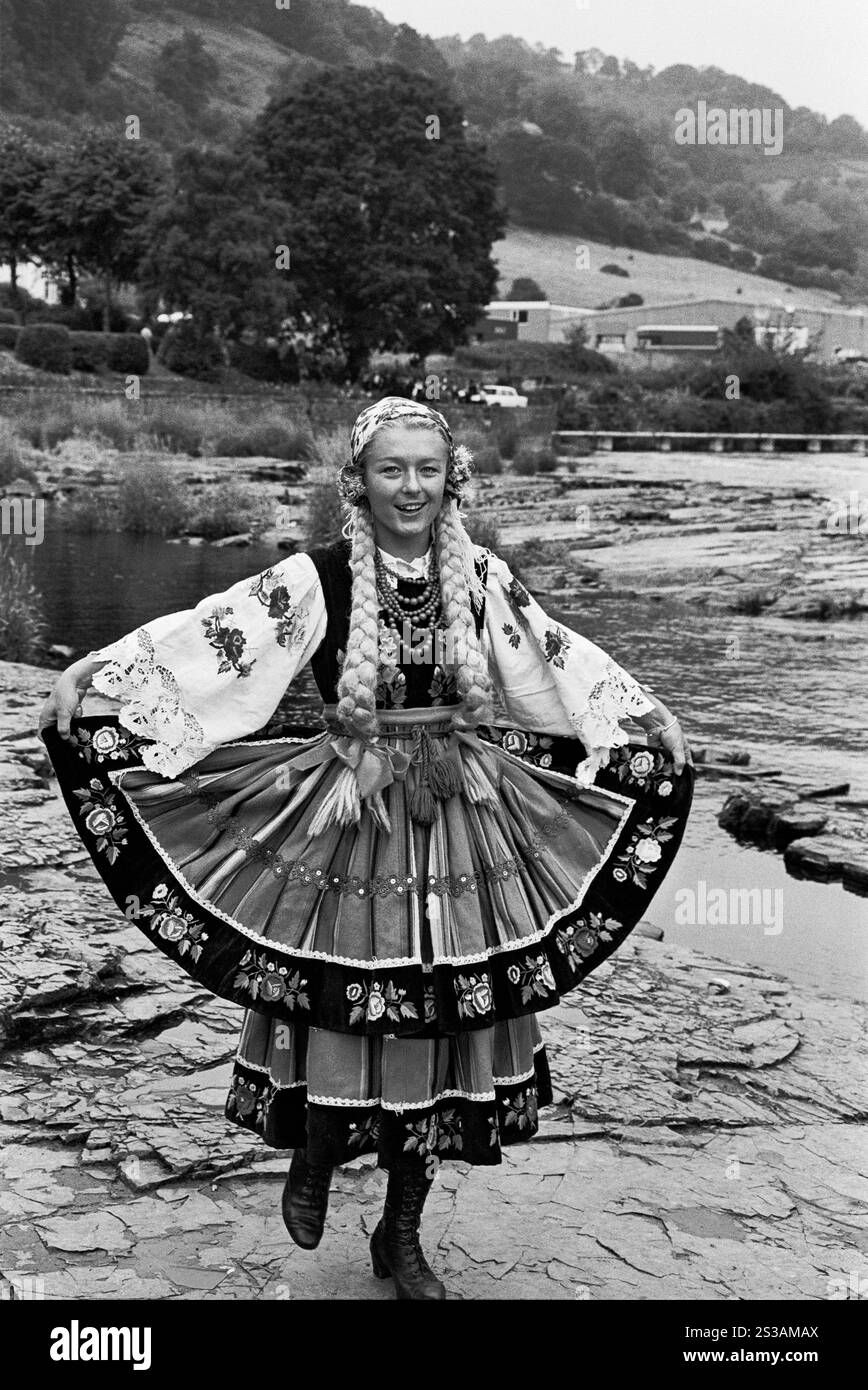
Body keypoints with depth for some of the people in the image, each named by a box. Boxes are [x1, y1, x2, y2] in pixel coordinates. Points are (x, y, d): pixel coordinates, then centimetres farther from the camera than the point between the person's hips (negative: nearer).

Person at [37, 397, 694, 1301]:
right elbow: (212, 629, -14)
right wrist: (89, 668, -22)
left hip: (457, 820, 3)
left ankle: (402, 1235, 27)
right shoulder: (319, 578, -7)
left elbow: (561, 657, 10)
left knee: (438, 1016, 8)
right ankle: (313, 1162, 35)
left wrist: (652, 716, 13)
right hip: (346, 817, -2)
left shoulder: (481, 577, 2)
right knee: (341, 1011, 0)